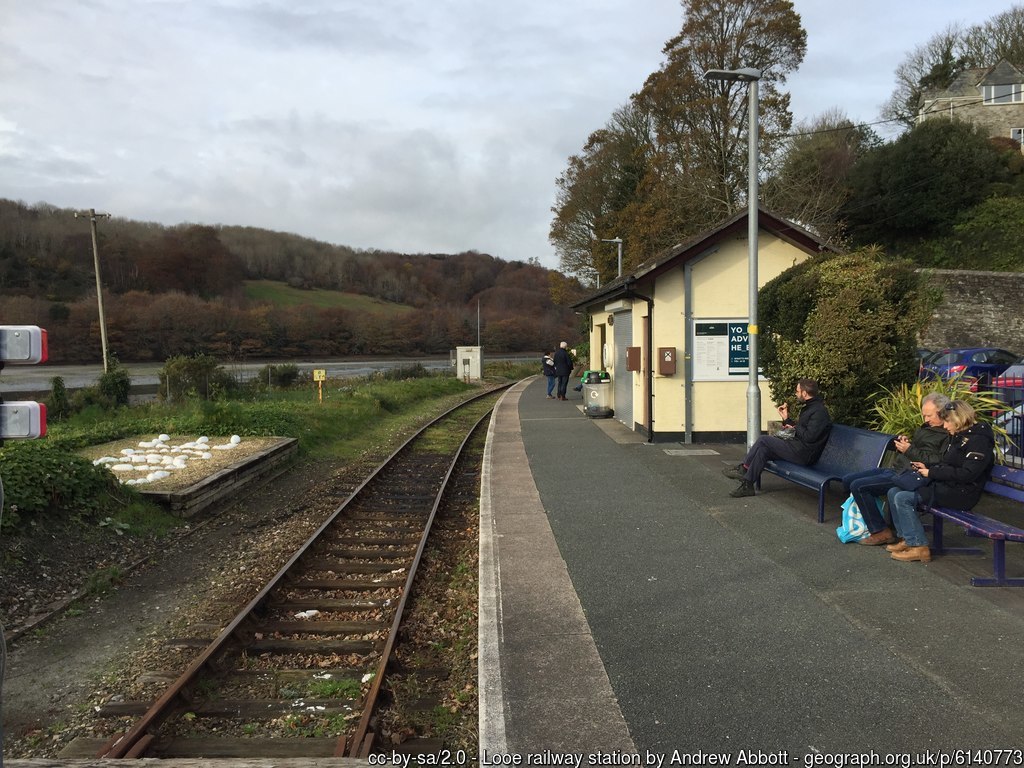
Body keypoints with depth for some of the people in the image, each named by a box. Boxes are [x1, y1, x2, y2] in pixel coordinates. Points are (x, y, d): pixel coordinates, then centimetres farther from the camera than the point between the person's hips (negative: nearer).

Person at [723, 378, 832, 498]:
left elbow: (809, 436, -23)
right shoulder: (809, 407, 18)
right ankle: (747, 486, -2)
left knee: (764, 440, -11)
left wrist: (796, 427, -8)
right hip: (799, 448, 10)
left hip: (804, 454, -10)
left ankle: (743, 469, 3)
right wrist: (786, 418, 13)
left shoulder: (819, 411, -16)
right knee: (763, 450, 0)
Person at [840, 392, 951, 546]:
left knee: (858, 486, -22)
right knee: (848, 480, 7)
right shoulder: (927, 427, 18)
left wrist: (910, 450, -17)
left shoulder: (947, 436, -13)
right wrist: (903, 441, 7)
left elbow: (935, 461, -25)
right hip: (895, 469, 11)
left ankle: (881, 532, -13)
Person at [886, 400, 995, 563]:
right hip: (944, 486, 10)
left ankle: (919, 547, -16)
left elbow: (967, 474, -22)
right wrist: (927, 466, 8)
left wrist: (932, 473, -16)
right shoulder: (959, 437, 17)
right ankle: (907, 539, 3)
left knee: (903, 498, -21)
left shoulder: (979, 440, -14)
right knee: (894, 492, 0)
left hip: (961, 493, -10)